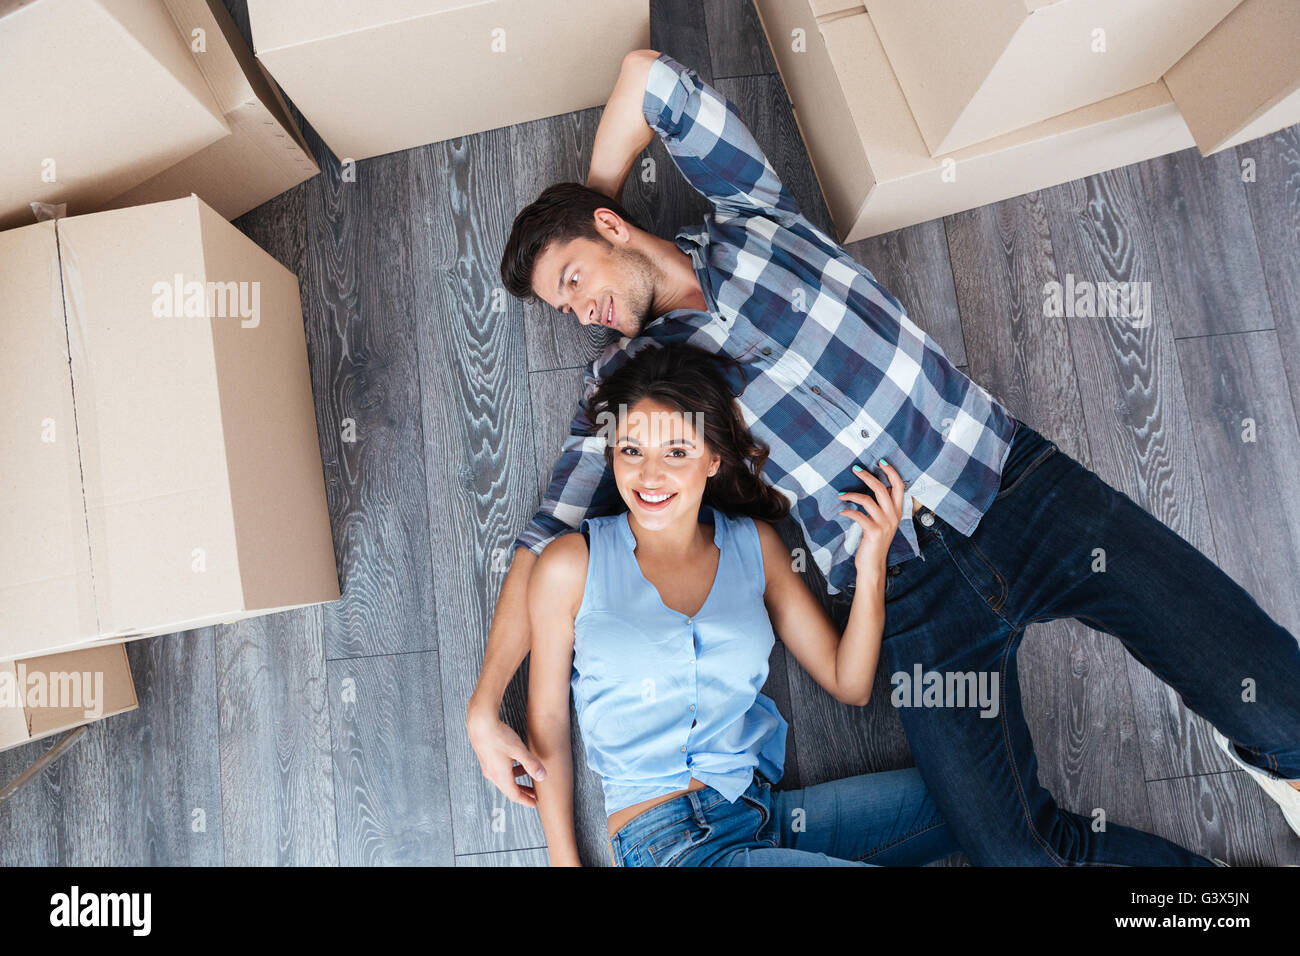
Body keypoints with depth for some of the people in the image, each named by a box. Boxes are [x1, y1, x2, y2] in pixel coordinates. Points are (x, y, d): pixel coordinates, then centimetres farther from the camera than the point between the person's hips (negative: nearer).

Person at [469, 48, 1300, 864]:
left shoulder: (752, 220, 8)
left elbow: (650, 76, 9)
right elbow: (552, 537, 6)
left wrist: (592, 206, 19)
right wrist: (484, 705, 0)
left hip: (1017, 483, 0)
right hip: (909, 590, 1)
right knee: (1016, 849, -11)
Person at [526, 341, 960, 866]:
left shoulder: (754, 544, 5)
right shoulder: (570, 566, -6)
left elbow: (849, 684, 6)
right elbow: (546, 722, 1)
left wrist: (871, 570, -9)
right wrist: (565, 861, -2)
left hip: (771, 816, 5)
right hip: (662, 839, -5)